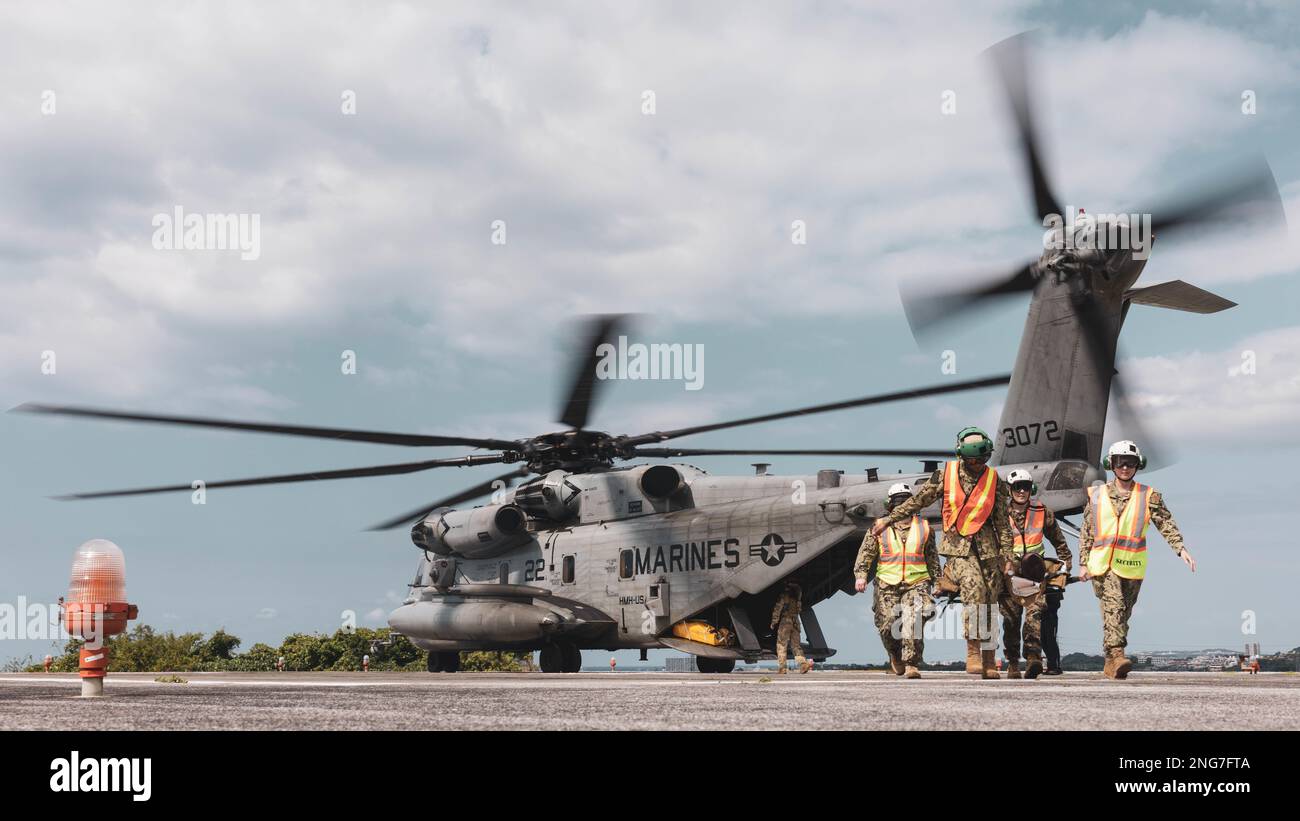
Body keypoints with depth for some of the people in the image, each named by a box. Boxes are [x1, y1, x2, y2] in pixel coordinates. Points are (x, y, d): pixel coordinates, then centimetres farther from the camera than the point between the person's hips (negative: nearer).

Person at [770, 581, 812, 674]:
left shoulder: (784, 594, -5)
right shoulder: (797, 593, 14)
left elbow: (778, 608, -8)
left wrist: (774, 621, -5)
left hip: (785, 621, -6)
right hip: (795, 622, 6)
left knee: (781, 645, -1)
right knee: (796, 645, 8)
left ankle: (781, 668, -7)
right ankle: (803, 663, -11)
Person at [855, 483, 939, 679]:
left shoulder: (924, 527, 11)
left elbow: (932, 557, 19)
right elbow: (865, 554, 4)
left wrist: (937, 581, 20)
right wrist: (861, 575, -9)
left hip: (916, 584, 0)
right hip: (887, 585, 0)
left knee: (912, 623, -18)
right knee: (887, 626, -3)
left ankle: (912, 665, -13)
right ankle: (895, 656, 25)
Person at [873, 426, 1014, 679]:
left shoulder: (995, 482, 1)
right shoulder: (946, 475, 0)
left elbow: (1003, 523, 5)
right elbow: (918, 501, 10)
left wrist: (1007, 558, 0)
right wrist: (888, 519, 12)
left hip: (987, 546, 2)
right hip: (957, 544, -2)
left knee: (988, 602, 1)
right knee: (973, 587, -26)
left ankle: (988, 661, 11)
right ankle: (972, 650, -21)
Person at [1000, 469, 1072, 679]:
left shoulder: (1042, 514, 11)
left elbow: (1059, 541, 22)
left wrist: (1065, 564, 16)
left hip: (1035, 573, 0)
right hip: (1009, 573, 0)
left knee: (1034, 613, -19)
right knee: (1011, 618, -1)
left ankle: (1033, 657, -28)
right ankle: (1012, 663, 8)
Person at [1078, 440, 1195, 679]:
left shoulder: (1148, 496, 6)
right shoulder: (1096, 495, 8)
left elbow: (1166, 524, -1)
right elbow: (1086, 533, 11)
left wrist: (1181, 548, -16)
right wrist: (1083, 564, 6)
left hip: (1132, 568, 1)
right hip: (1103, 565, -1)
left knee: (1122, 614, 9)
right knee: (1113, 606, -21)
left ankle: (1111, 664, 19)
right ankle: (1116, 656, -31)